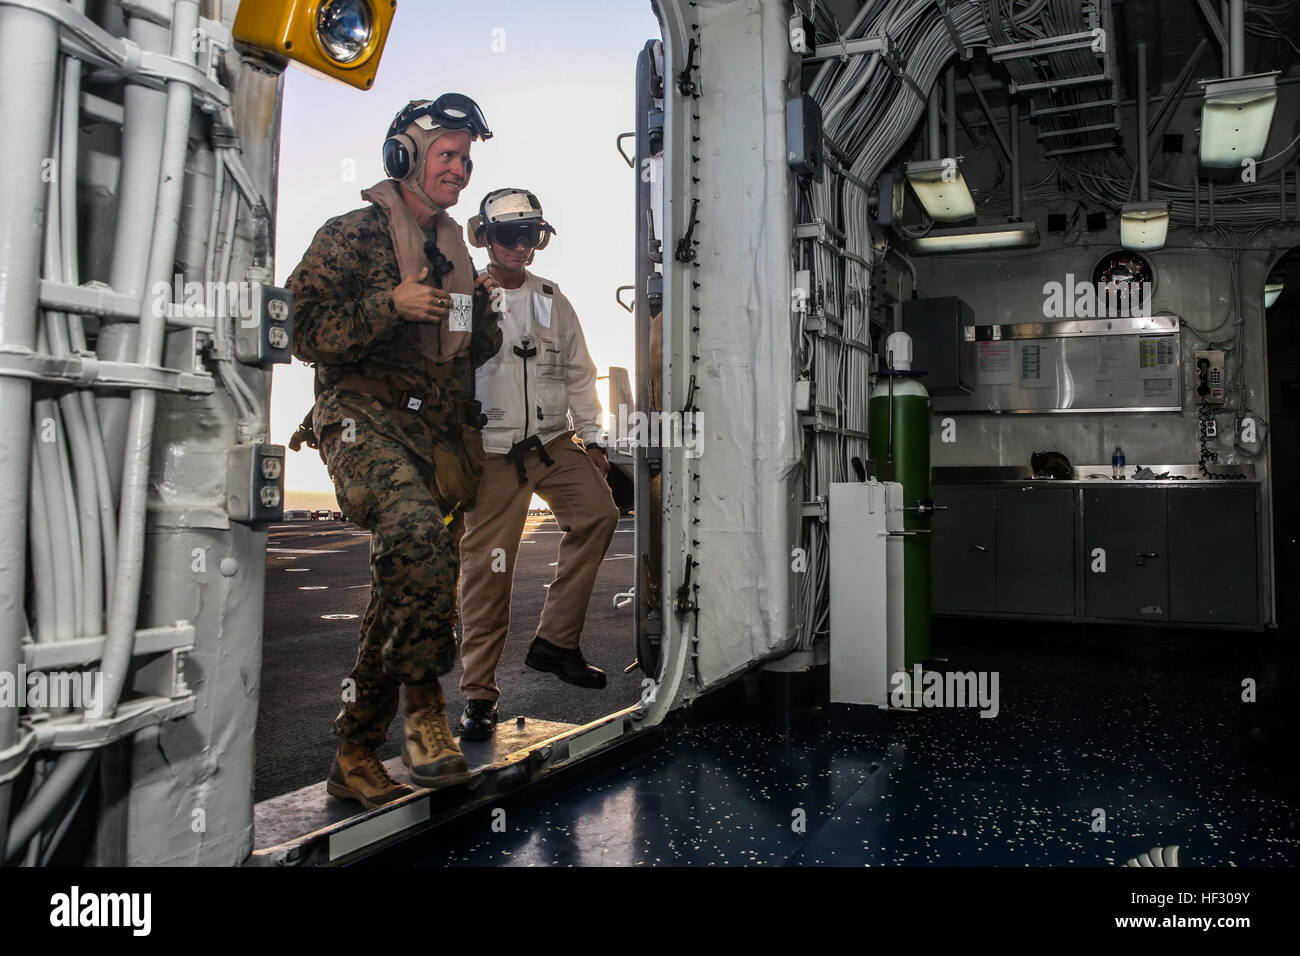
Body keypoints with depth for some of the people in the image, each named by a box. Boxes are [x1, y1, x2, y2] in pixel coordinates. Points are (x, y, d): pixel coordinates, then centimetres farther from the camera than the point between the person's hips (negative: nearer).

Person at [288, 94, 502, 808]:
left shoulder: (454, 250, 21)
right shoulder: (352, 235, 0)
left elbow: (473, 353, 28)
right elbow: (299, 328, -8)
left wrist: (484, 313, 6)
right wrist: (390, 303, -16)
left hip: (439, 433, 7)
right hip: (365, 420, -6)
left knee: (402, 588, 5)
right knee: (417, 533, -36)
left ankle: (356, 756, 17)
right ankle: (425, 699, -19)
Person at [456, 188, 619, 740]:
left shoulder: (553, 300, 16)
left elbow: (578, 373, 18)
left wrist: (591, 437, 10)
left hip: (555, 442, 4)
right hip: (493, 451, -3)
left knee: (598, 512, -19)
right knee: (488, 565, -5)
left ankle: (555, 640, -7)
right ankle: (479, 690, 6)